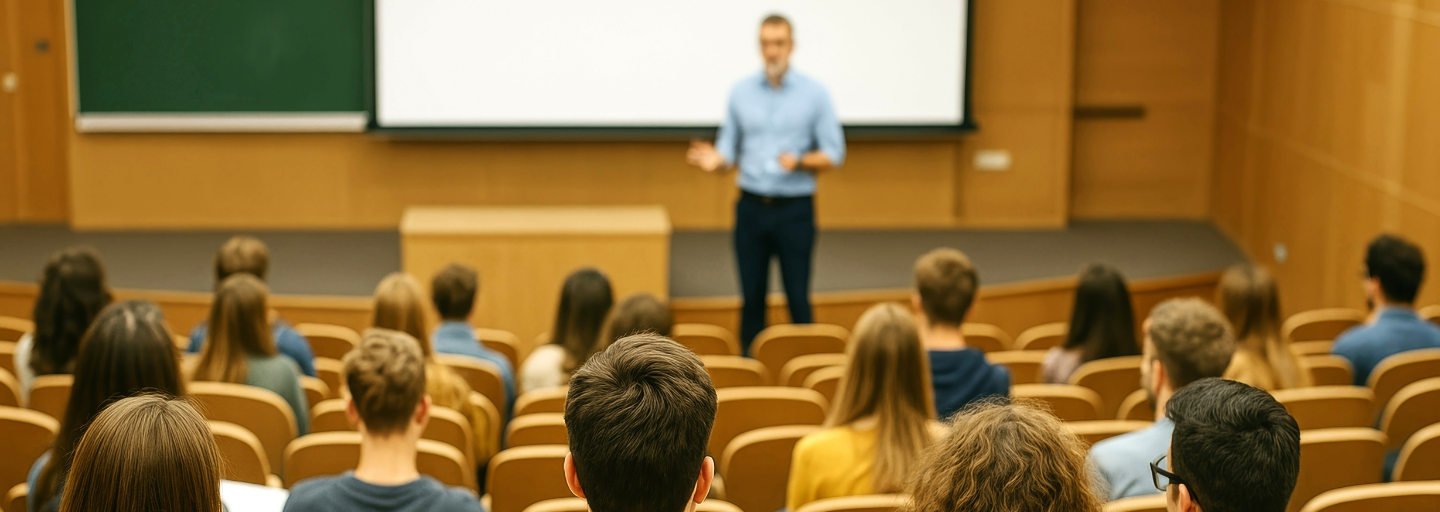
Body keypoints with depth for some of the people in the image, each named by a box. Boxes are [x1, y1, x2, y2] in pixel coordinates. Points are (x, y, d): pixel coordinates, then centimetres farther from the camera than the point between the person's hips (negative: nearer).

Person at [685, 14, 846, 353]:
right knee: (752, 297, 6)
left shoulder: (815, 94, 0)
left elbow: (833, 155, -1)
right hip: (752, 208, 2)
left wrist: (800, 162, -20)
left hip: (795, 210, -2)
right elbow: (728, 150, 8)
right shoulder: (741, 92, 7)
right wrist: (715, 161, -14)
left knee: (797, 297, -1)